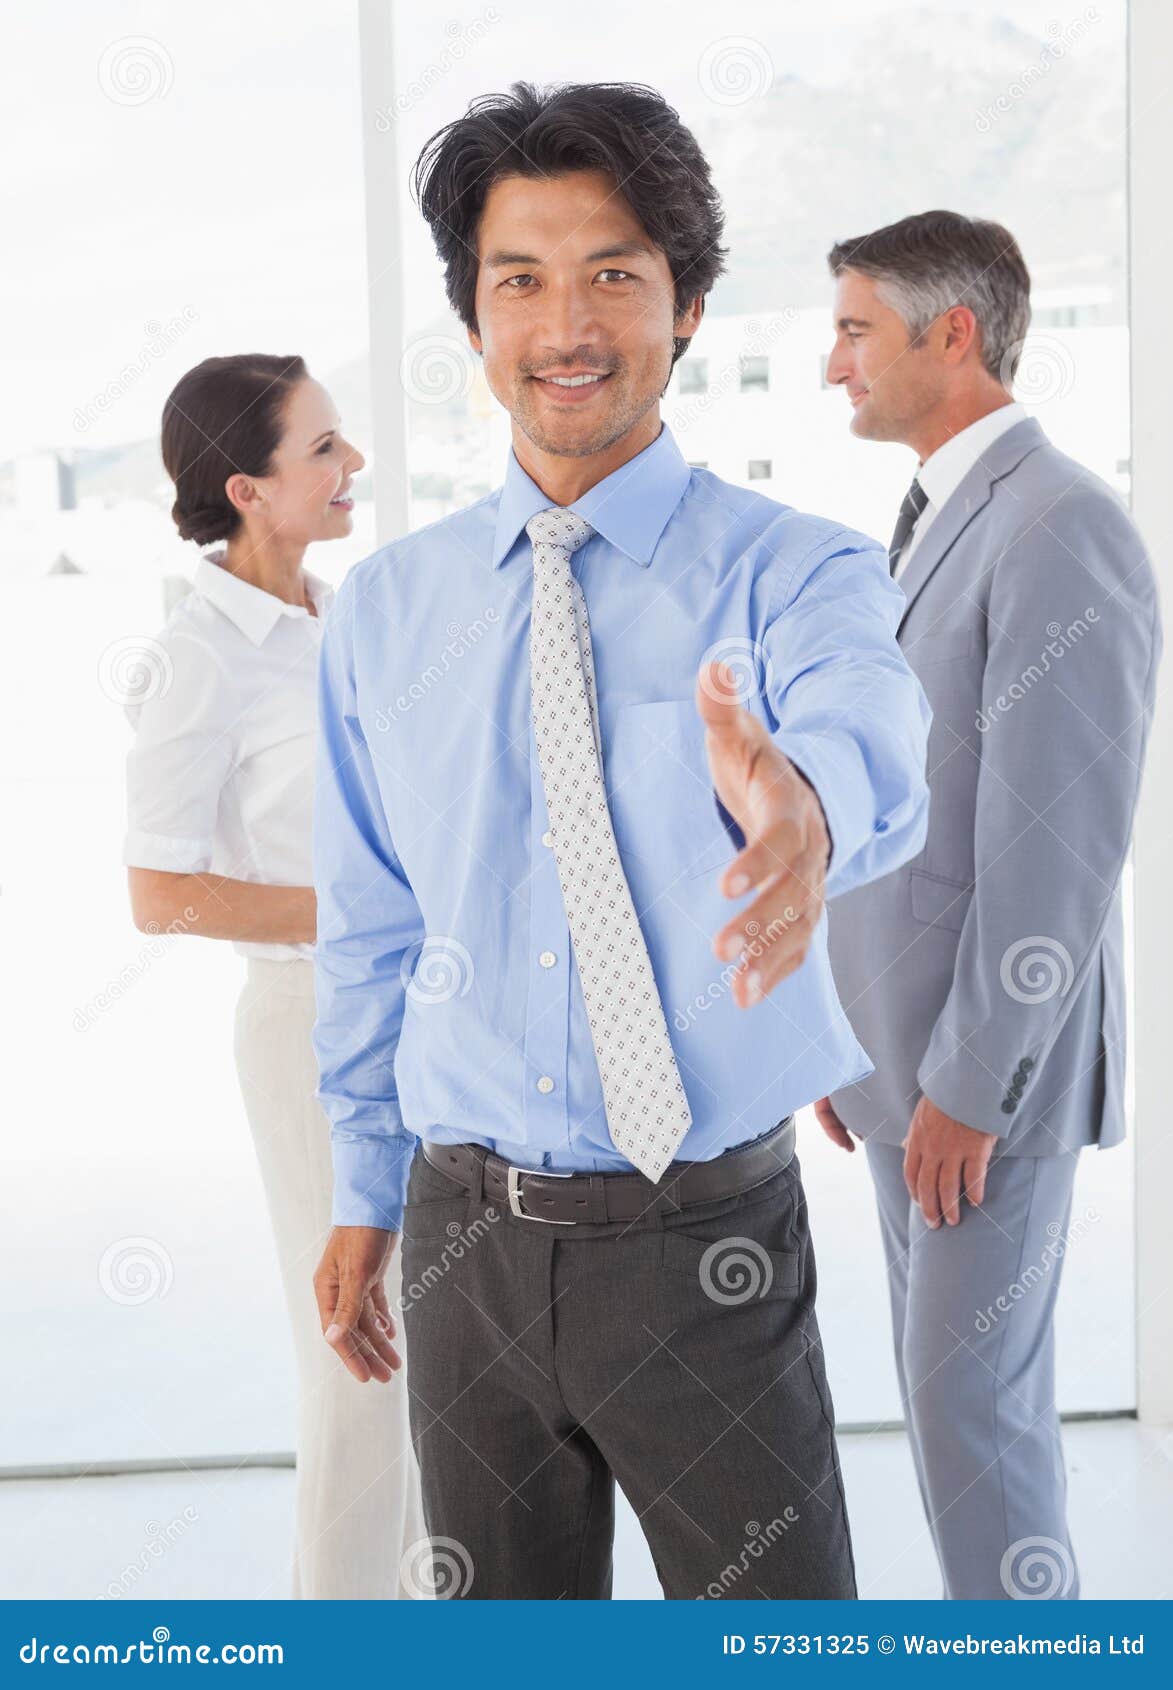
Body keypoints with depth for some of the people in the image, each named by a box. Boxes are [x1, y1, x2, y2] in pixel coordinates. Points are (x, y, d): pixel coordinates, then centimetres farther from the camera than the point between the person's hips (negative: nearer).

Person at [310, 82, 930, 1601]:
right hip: (470, 1238, 3)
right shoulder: (383, 607, 4)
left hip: (711, 1244, -3)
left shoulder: (795, 573, -7)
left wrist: (800, 801, -53)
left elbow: (869, 742, -30)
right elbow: (365, 925, 11)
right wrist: (364, 1195, 12)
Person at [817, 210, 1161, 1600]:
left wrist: (969, 1084, -18)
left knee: (973, 1407, -4)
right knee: (948, 1393, 15)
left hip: (986, 1063, -9)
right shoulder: (933, 523, 15)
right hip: (906, 1049, 9)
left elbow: (1059, 848, -20)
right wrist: (856, 1041, 15)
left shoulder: (1060, 528, -16)